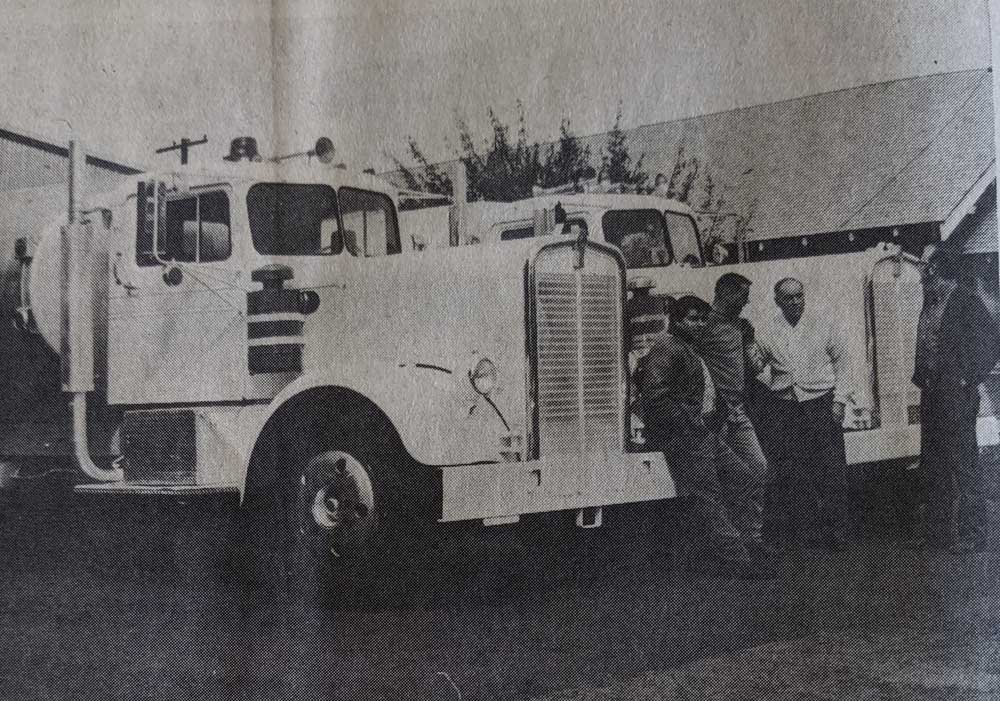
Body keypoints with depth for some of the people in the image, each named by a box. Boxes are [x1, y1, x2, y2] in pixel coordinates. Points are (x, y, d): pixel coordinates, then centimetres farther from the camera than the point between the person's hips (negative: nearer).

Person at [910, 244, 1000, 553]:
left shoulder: (967, 300, -8)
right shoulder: (930, 303, 15)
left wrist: (968, 379, -13)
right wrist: (920, 378, 10)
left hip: (956, 396, -8)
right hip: (931, 395, 8)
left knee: (963, 464, -6)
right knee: (932, 466, 12)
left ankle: (973, 535, 0)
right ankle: (937, 531, 20)